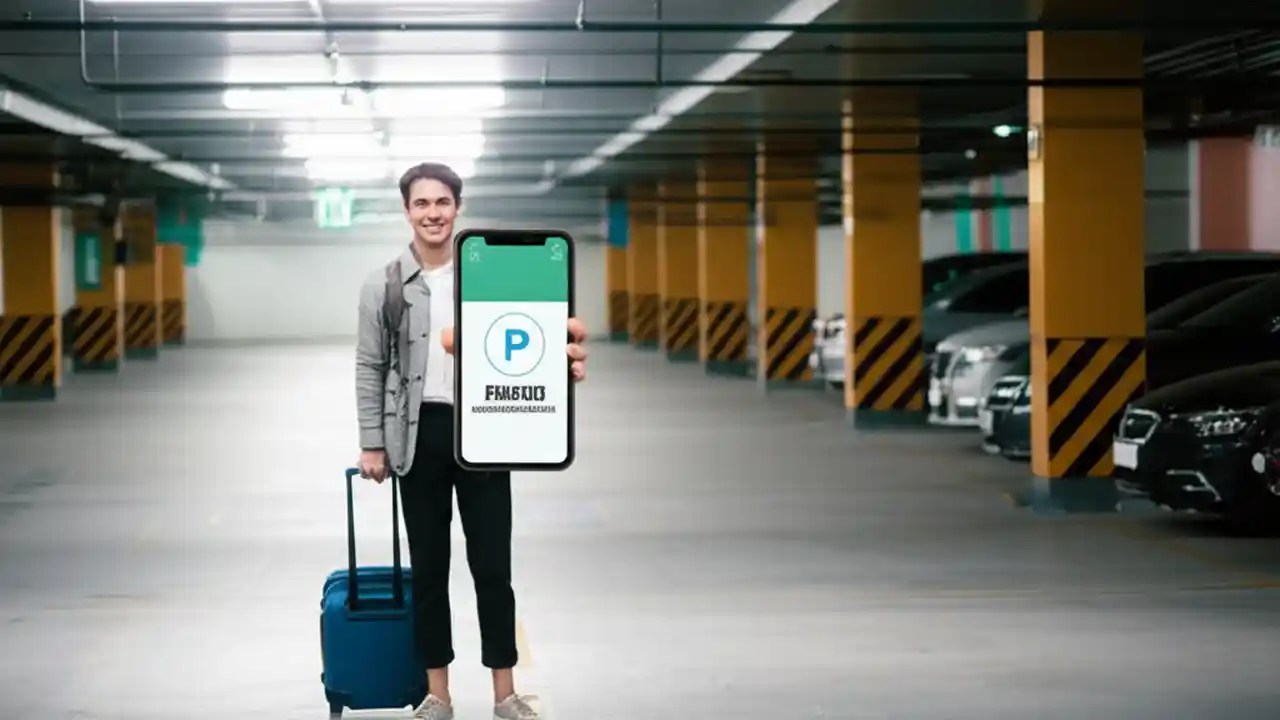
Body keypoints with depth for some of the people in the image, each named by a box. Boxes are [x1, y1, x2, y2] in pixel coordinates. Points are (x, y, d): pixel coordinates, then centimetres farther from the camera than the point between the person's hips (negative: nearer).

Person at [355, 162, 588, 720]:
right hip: (420, 434, 1)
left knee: (492, 567, 1)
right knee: (428, 568, 6)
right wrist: (372, 444, -1)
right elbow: (370, 369, 5)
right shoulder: (383, 285, 3)